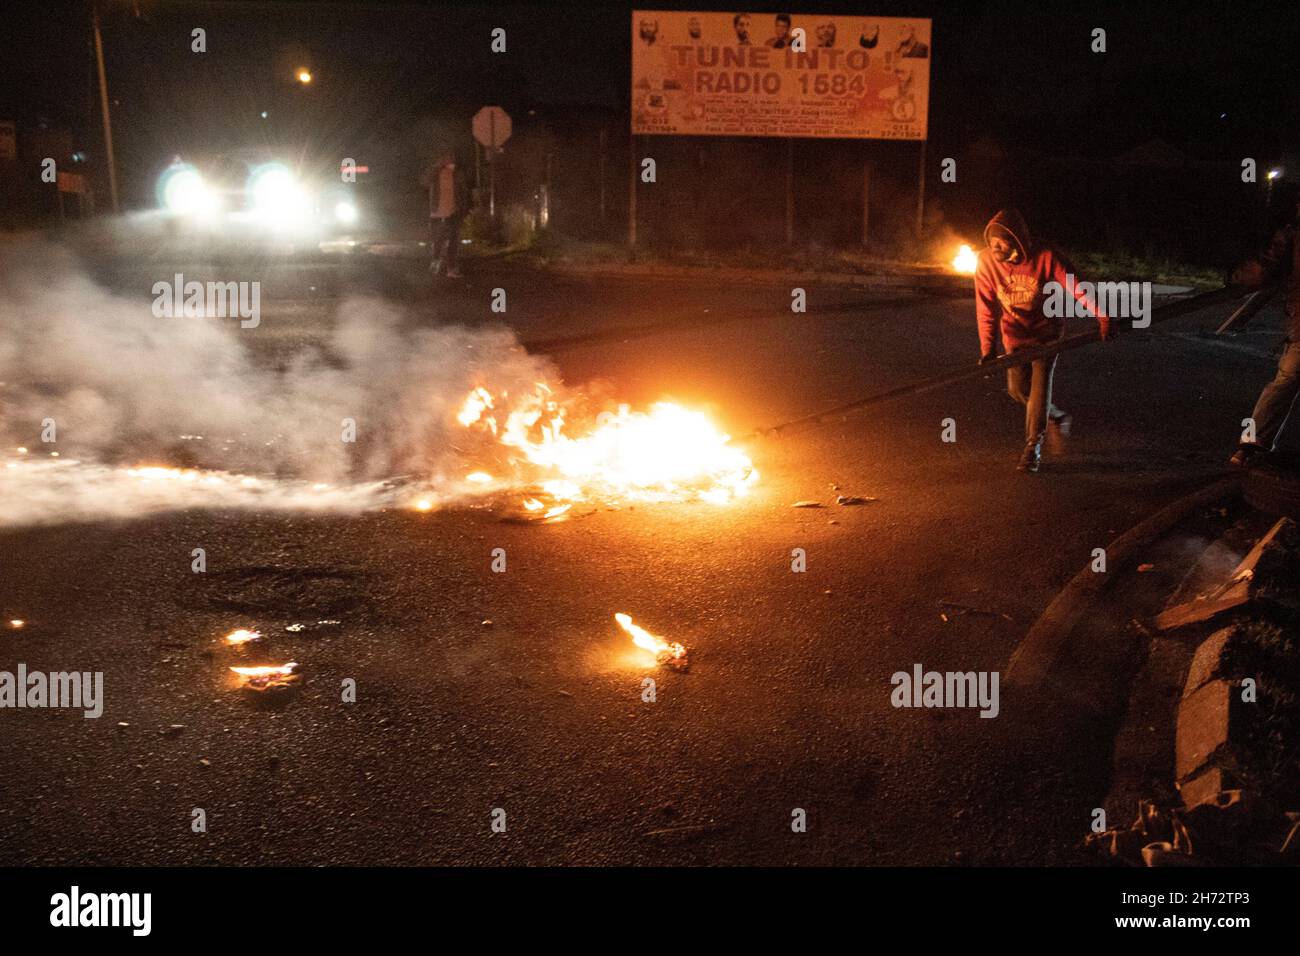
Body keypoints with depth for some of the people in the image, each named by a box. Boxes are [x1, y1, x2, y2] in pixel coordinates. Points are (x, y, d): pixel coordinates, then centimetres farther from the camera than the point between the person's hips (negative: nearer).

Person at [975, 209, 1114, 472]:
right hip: (1015, 333, 3)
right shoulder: (987, 262, -20)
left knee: (1040, 386, -8)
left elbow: (1076, 288, -22)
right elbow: (986, 309, -17)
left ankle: (1033, 446, 5)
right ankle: (1056, 419, 29)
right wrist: (987, 347, -21)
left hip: (1046, 331, -3)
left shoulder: (1045, 257, -26)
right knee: (1017, 388, 0)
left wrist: (1103, 318, -31)